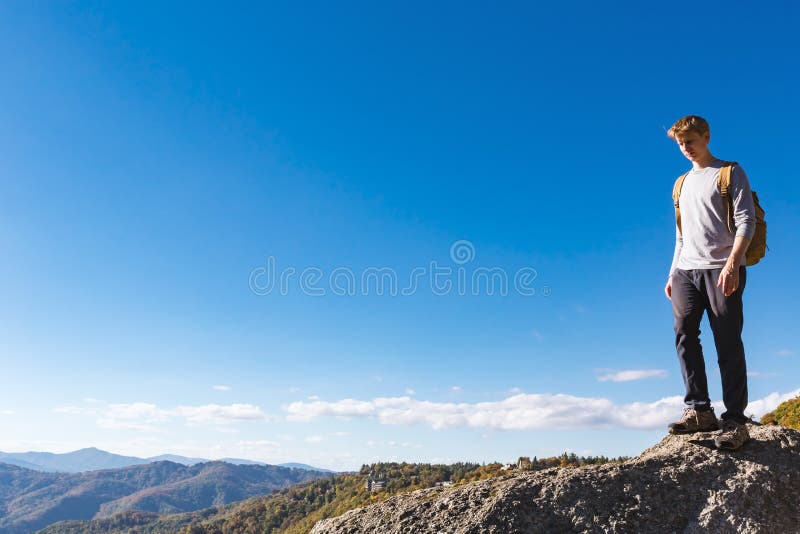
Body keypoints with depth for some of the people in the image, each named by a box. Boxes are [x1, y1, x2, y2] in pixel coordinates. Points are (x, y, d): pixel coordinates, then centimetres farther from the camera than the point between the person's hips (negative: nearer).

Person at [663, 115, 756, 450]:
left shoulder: (731, 173, 6)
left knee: (728, 344, -7)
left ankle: (735, 420, -3)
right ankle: (699, 410, -2)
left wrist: (732, 263, -19)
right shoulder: (682, 184, 23)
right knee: (684, 335, -5)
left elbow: (746, 222, -5)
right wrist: (672, 274, 17)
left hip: (721, 269, -5)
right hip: (686, 271, 5)